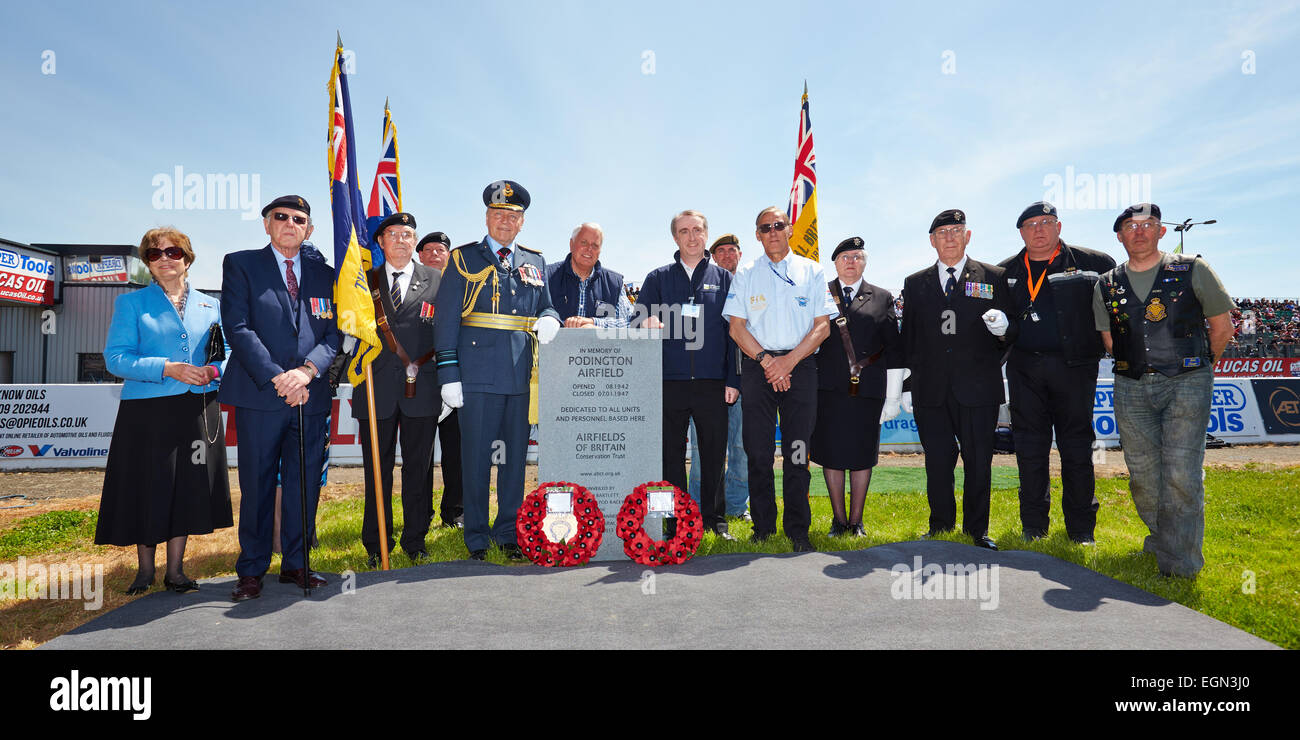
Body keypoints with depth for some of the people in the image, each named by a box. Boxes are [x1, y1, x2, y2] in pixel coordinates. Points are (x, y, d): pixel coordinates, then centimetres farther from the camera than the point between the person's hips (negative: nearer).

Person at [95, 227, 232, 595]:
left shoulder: (210, 305, 12)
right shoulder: (131, 303, 4)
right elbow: (115, 358, -5)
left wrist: (213, 370, -9)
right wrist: (167, 369, -18)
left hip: (197, 410, 2)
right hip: (147, 412, -2)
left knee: (187, 490, 6)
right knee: (147, 491, 3)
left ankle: (175, 570, 18)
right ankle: (145, 570, 21)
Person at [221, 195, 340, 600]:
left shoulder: (324, 275, 14)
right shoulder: (241, 264, 6)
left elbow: (334, 333, 7)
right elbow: (238, 327, -5)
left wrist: (307, 371, -11)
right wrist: (277, 378, -14)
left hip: (311, 396, 3)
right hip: (259, 395, -3)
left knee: (305, 484, 8)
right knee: (257, 486, 4)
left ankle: (295, 564, 21)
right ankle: (252, 570, 18)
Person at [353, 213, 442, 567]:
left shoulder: (436, 281, 9)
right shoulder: (365, 281, 11)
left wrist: (422, 363, -1)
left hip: (422, 389, 0)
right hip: (376, 390, 1)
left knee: (418, 468, 7)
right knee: (377, 470, 6)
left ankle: (415, 541, 20)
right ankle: (376, 545, 19)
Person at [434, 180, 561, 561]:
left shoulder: (535, 262, 15)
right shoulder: (464, 259, 4)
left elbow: (546, 306, 21)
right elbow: (446, 319, -1)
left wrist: (548, 320, -5)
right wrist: (449, 373, -8)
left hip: (522, 373, 4)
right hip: (478, 372, -3)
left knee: (515, 456, 10)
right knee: (476, 457, 2)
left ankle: (509, 533, 23)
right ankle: (477, 539, 16)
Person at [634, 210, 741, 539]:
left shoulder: (723, 279, 11)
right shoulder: (658, 278, 12)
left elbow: (734, 332, 7)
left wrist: (733, 380, 0)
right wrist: (649, 322, -16)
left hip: (713, 382, 0)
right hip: (670, 380, 0)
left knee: (714, 454, 6)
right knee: (671, 454, 5)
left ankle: (714, 520, 20)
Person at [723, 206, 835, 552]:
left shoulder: (811, 271, 10)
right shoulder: (745, 275, 11)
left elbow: (822, 326, 3)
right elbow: (736, 327, 4)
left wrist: (789, 360, -10)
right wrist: (766, 360, -9)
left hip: (800, 366, 0)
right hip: (757, 366, 1)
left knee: (797, 453, -1)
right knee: (758, 452, 2)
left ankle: (797, 529, 9)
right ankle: (763, 526, 13)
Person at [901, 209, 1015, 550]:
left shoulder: (994, 278, 8)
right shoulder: (915, 284, 13)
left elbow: (1011, 332, 7)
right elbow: (909, 340, 13)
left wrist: (1003, 329, -15)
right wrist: (910, 379, 7)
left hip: (978, 389, -1)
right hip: (931, 391, 1)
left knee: (978, 462, 5)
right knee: (937, 462, 5)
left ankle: (977, 529, 22)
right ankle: (941, 525, 23)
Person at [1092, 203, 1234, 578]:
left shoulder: (1192, 271, 2)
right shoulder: (1107, 286, 9)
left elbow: (1222, 328, 8)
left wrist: (1194, 366, 14)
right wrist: (1142, 368, 14)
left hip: (1187, 385, -3)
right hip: (1131, 388, 3)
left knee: (1182, 474, -8)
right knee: (1142, 474, 7)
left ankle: (1180, 564, 1)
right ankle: (1161, 536, 28)